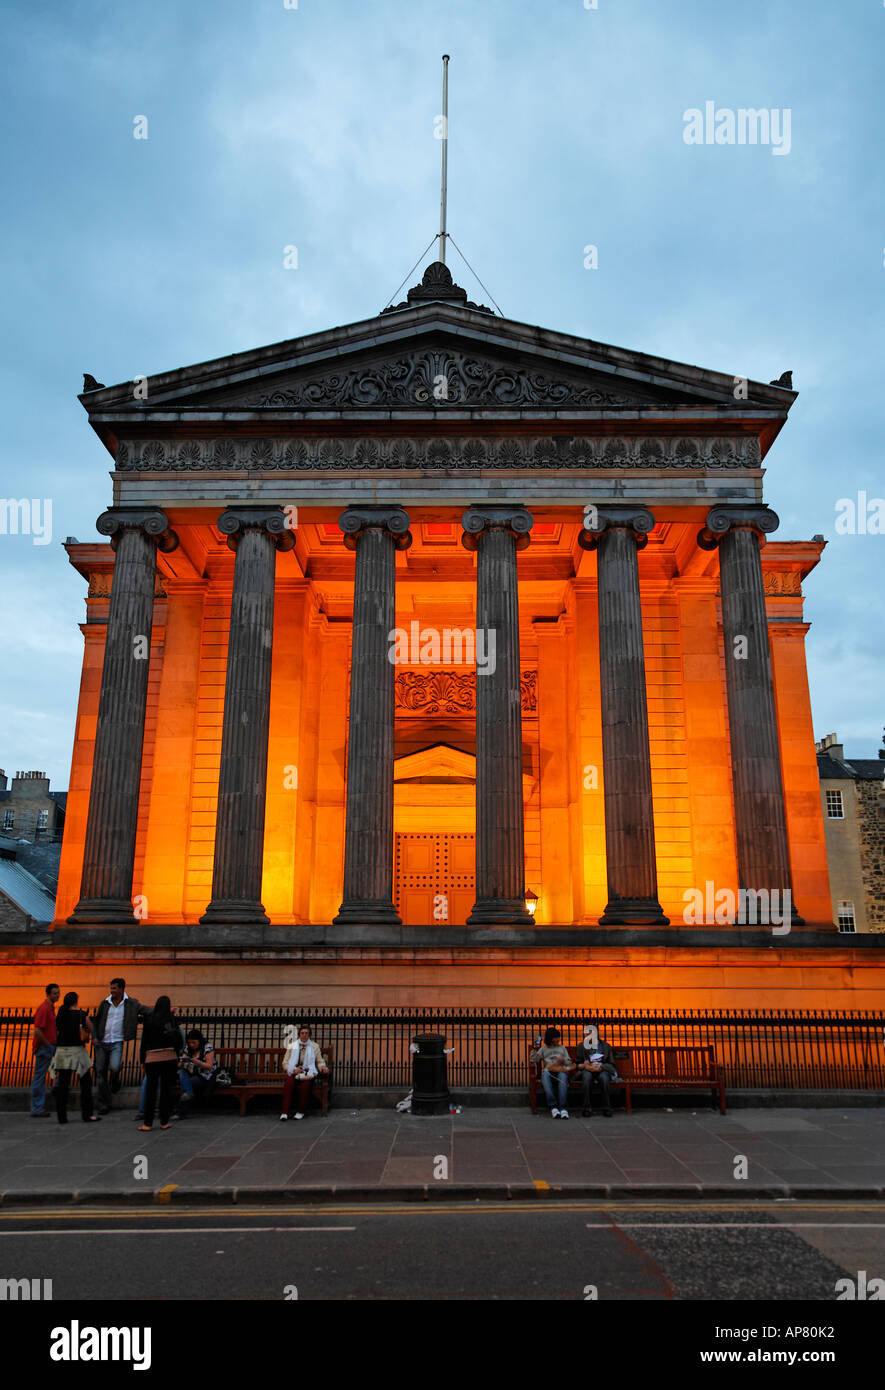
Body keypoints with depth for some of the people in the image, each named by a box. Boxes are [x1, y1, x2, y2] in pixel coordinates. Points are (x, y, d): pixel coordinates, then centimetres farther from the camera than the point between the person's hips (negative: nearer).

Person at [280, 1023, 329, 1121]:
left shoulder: (314, 1046, 12)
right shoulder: (293, 1046, 11)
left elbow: (320, 1061, 12)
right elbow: (285, 1063, 9)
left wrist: (323, 1066, -12)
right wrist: (293, 1069, -10)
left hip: (308, 1073, -1)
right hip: (294, 1073, 1)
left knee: (305, 1084, -34)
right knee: (289, 1083, -32)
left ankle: (301, 1111, -20)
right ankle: (285, 1112, -30)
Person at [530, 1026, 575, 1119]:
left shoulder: (562, 1048, 28)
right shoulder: (544, 1049, 26)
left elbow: (569, 1063, 19)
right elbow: (532, 1059, 14)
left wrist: (563, 1060, -2)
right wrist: (536, 1049, 0)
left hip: (560, 1071, 0)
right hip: (548, 1071, 0)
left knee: (563, 1076, -38)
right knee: (545, 1076, -38)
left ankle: (562, 1107, -43)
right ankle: (553, 1106, -39)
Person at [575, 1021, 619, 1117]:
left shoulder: (605, 1046, 12)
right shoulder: (582, 1046, 14)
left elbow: (611, 1064, 8)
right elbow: (577, 1064, 12)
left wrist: (601, 1067, -12)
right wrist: (585, 1066, -12)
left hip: (602, 1070, 0)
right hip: (587, 1071, 1)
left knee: (604, 1077, -37)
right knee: (586, 1076, -36)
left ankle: (607, 1108, -27)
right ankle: (587, 1108, -35)